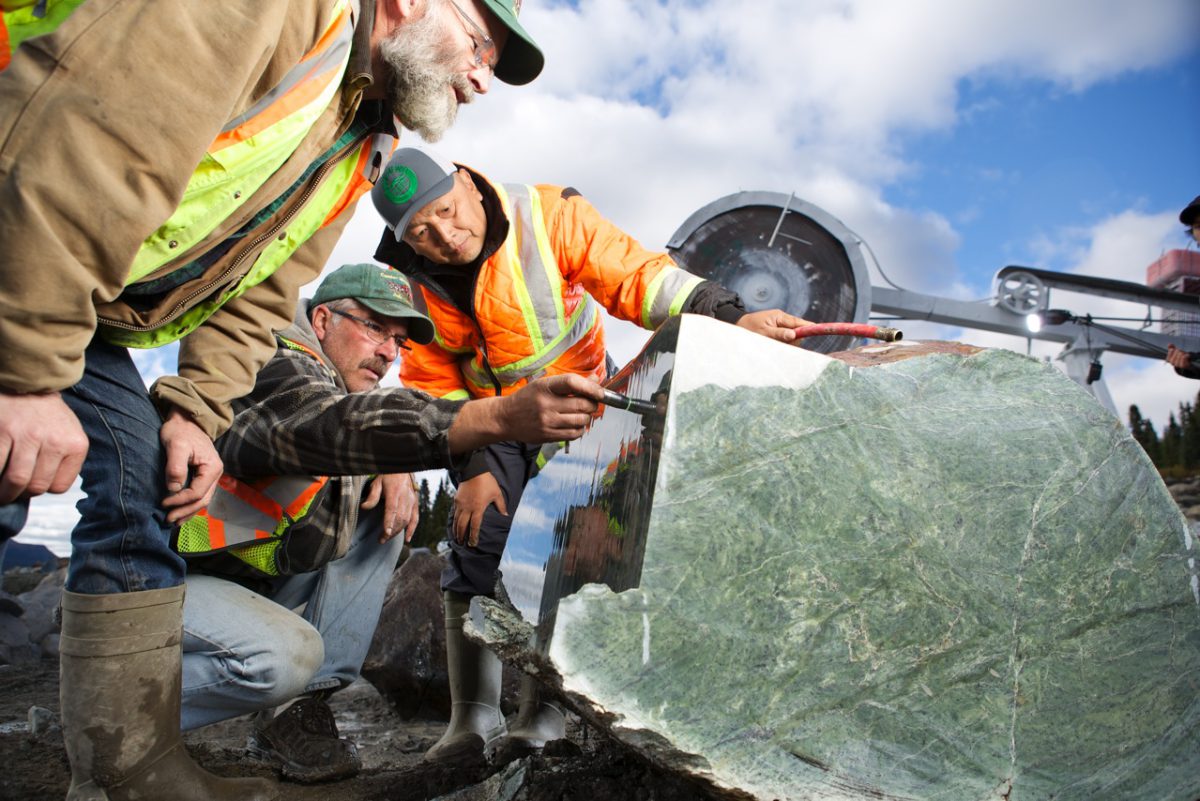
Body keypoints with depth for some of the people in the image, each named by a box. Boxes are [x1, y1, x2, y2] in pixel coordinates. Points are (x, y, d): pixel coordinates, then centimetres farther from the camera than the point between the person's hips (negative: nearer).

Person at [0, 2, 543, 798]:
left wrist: (194, 409, -7)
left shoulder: (361, 152, 6)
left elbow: (257, 297, 6)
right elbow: (87, 138, -32)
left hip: (77, 311, 9)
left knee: (143, 483, 2)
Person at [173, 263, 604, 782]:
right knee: (285, 653, -33)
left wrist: (394, 472, -11)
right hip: (172, 578, -9)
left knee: (382, 512, -3)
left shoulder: (337, 379, 5)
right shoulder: (277, 374, -23)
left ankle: (294, 711, -4)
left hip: (250, 578, 9)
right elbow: (341, 426, -45)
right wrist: (503, 417, -57)